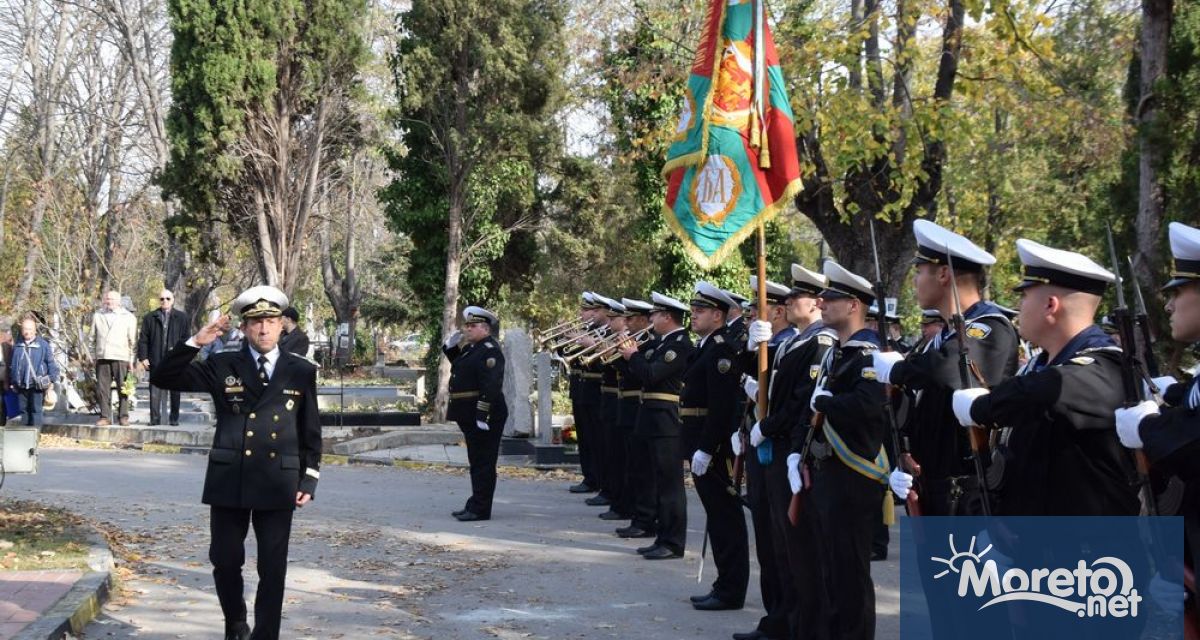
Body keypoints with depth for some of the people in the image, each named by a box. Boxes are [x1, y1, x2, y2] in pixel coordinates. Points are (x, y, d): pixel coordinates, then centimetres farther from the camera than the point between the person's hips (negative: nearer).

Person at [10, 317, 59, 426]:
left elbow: (51, 362, -2)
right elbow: (11, 365, 16)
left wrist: (52, 379, -6)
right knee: (23, 410, 11)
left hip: (37, 384, -5)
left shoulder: (43, 344, -5)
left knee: (36, 410, -1)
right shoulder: (17, 346, 8)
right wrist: (12, 382, 16)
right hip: (21, 385, 5)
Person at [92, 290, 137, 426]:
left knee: (123, 388, -3)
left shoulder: (128, 317, 8)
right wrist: (94, 355, 10)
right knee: (102, 388, -1)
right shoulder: (97, 316, 14)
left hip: (121, 358, -2)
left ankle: (123, 416, 6)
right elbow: (93, 337, 17)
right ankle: (105, 416, 5)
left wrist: (131, 360, 2)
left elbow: (132, 341, 7)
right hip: (102, 358, 2)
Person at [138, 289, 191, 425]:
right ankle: (155, 418, 3)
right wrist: (143, 357, -3)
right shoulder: (150, 318, 8)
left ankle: (174, 418, 13)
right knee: (155, 391, 0)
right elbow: (143, 339, 6)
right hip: (156, 361, 0)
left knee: (175, 391, 5)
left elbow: (186, 339, 7)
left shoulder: (181, 318, 7)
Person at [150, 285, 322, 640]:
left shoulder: (301, 371, 5)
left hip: (278, 485, 0)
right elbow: (162, 378, 0)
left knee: (273, 569, 2)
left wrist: (309, 480, 3)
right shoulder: (222, 366, 4)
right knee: (226, 562, 9)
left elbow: (311, 431, 9)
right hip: (228, 481, 1)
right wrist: (195, 342, -11)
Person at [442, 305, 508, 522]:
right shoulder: (472, 348, 16)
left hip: (483, 415, -10)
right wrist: (451, 347, 13)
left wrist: (483, 415, -27)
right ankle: (475, 505, 23)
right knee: (477, 462, 15)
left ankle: (480, 509, -2)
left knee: (483, 463, -5)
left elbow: (492, 386, -23)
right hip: (470, 415, 10)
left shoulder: (490, 350, -15)